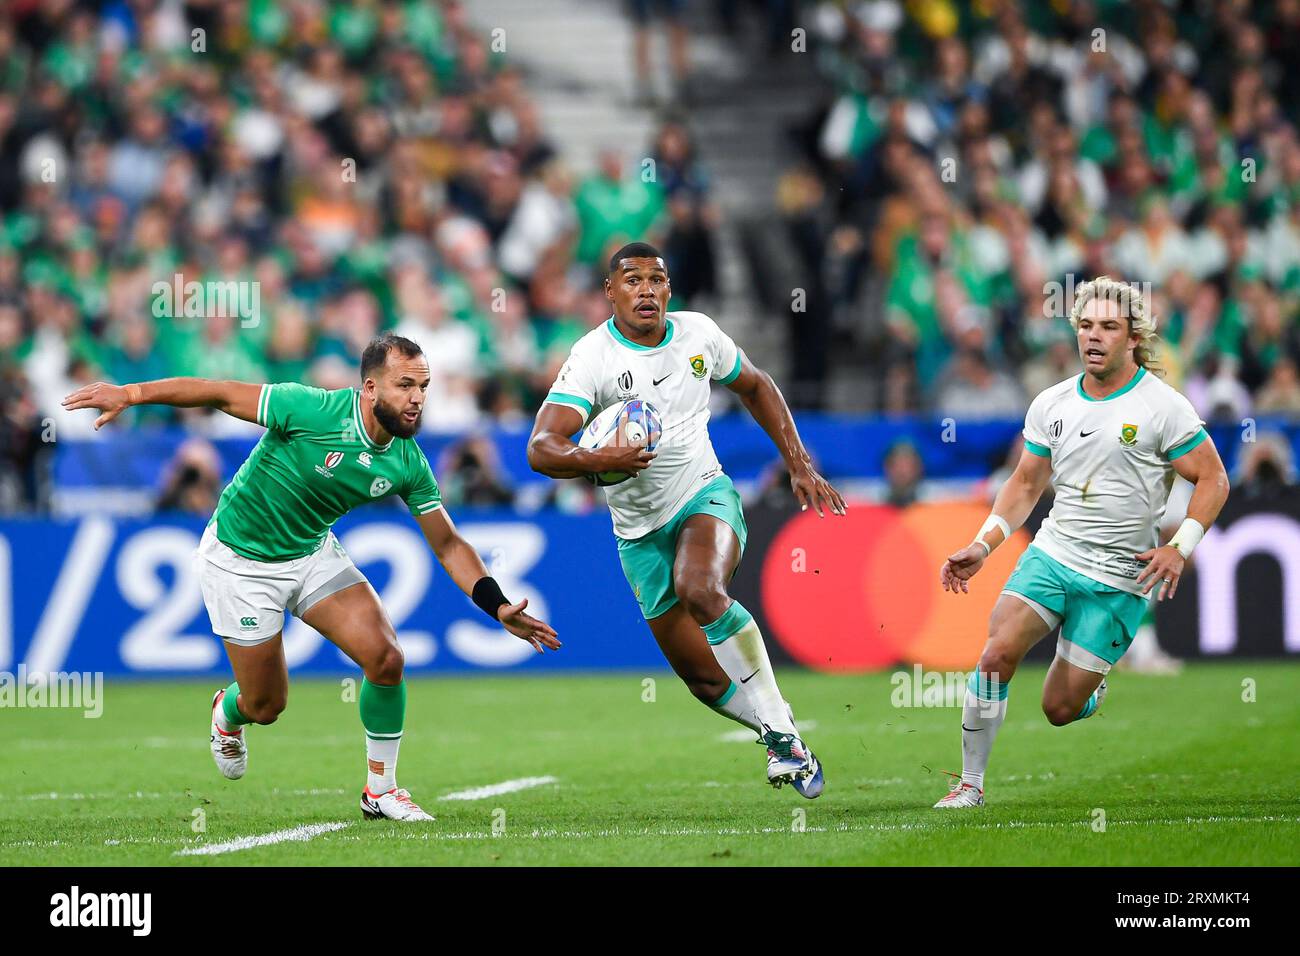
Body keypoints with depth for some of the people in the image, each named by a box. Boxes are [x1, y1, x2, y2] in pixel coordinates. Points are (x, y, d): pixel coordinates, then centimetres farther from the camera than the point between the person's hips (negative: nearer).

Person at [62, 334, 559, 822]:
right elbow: (222, 394, -22)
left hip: (313, 553, 5)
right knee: (267, 706, 2)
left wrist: (499, 607, -15)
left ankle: (381, 789, 4)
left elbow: (448, 545, -5)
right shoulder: (312, 411, -29)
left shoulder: (408, 464, -12)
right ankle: (228, 713, 42)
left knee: (385, 658, -15)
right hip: (239, 559, -5)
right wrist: (131, 393, -26)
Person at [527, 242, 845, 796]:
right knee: (704, 678, 0)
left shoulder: (699, 334, -3)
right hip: (641, 530, 1)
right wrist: (596, 460, -45)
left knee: (700, 590, -33)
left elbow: (756, 388, 17)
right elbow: (541, 449, -25)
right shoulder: (592, 358, -15)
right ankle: (783, 741, 24)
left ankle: (781, 731, -25)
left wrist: (800, 466, 13)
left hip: (706, 495, -1)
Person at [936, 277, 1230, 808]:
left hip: (1118, 578, -3)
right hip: (1051, 554, 4)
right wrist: (982, 546, 7)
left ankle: (1093, 693, 33)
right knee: (997, 653, -19)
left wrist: (1179, 548, -16)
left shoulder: (1163, 406, -8)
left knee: (1060, 708, -5)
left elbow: (1213, 479, -4)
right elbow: (1026, 483, 17)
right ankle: (970, 785, -8)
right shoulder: (1051, 404, 5)